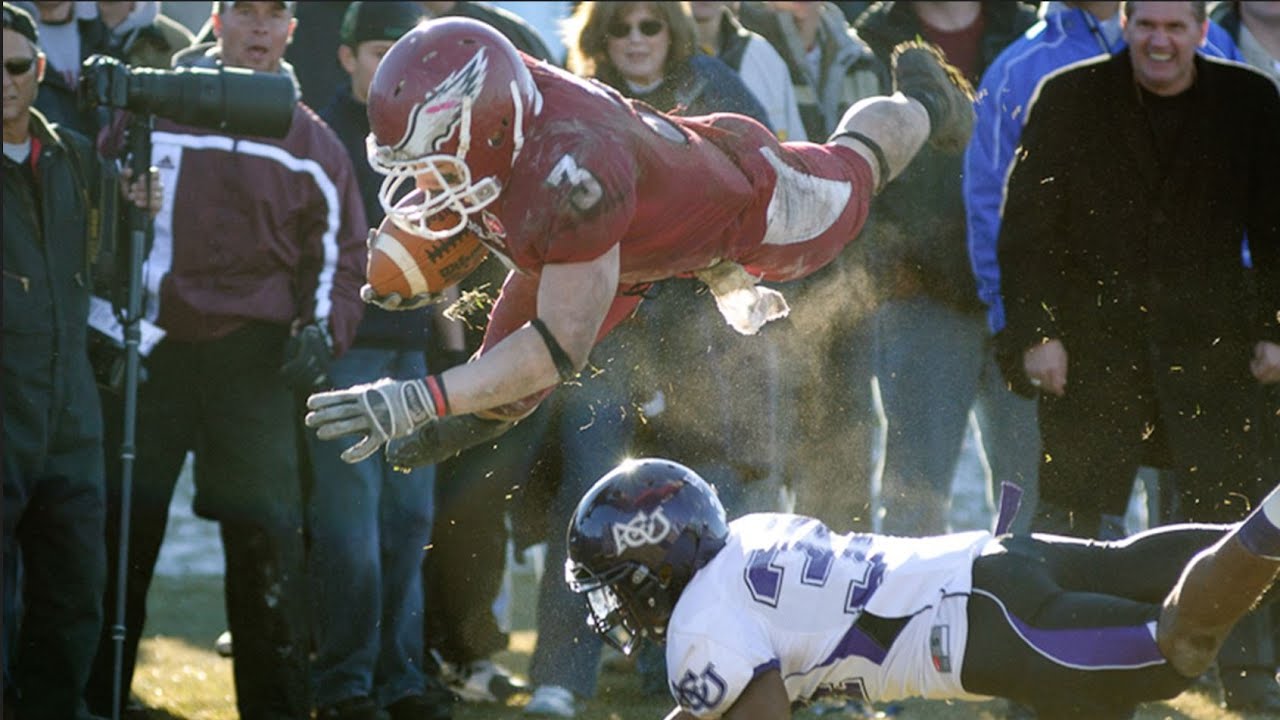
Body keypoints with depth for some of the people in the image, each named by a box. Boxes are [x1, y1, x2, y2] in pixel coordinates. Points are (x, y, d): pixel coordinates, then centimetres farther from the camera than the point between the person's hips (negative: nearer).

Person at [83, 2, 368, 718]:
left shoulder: (310, 142, 8)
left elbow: (340, 255, 13)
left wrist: (324, 329, -2)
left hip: (255, 359, 0)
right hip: (150, 345, 0)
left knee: (267, 538, -4)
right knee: (121, 529, 2)